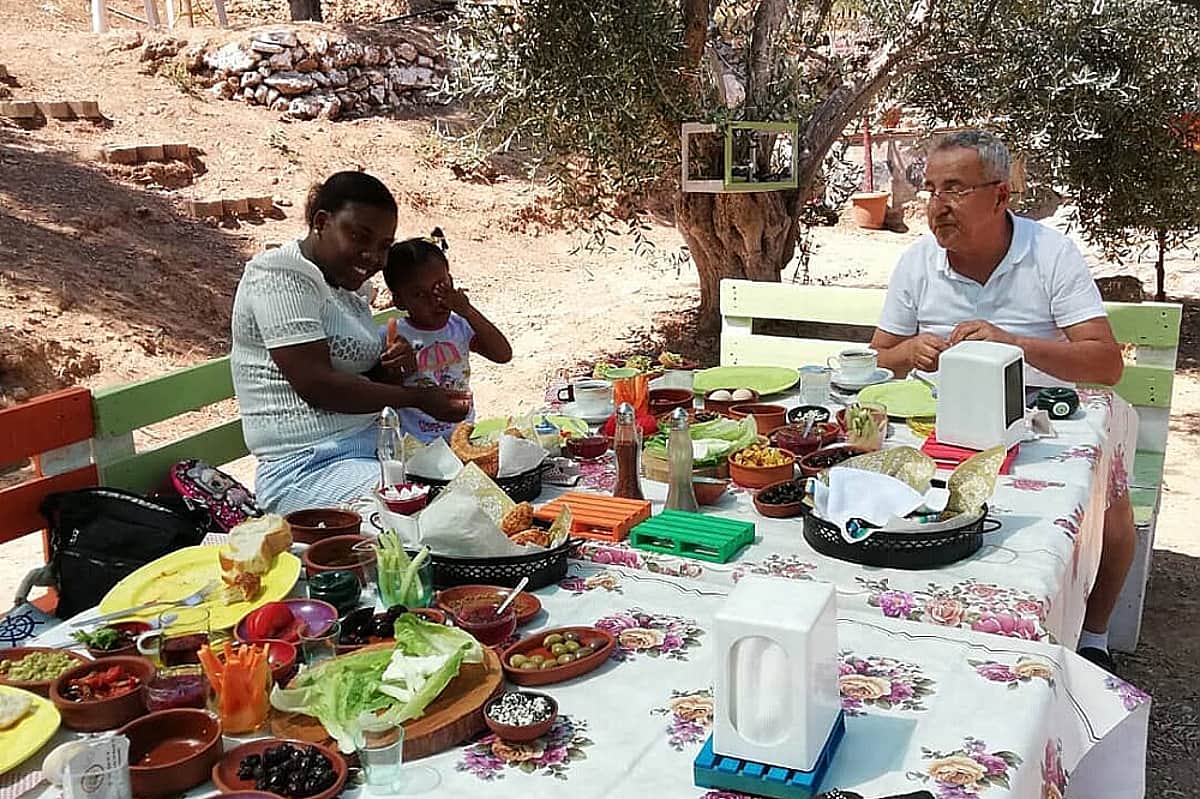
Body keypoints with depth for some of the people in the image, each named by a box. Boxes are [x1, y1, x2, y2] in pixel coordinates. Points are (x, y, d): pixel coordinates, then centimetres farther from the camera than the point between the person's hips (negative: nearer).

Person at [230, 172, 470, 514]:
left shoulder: (352, 287, 16)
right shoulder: (279, 276, -11)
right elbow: (317, 387, -20)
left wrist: (394, 368, -1)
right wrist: (419, 398, -14)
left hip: (372, 446, 9)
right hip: (306, 469, -9)